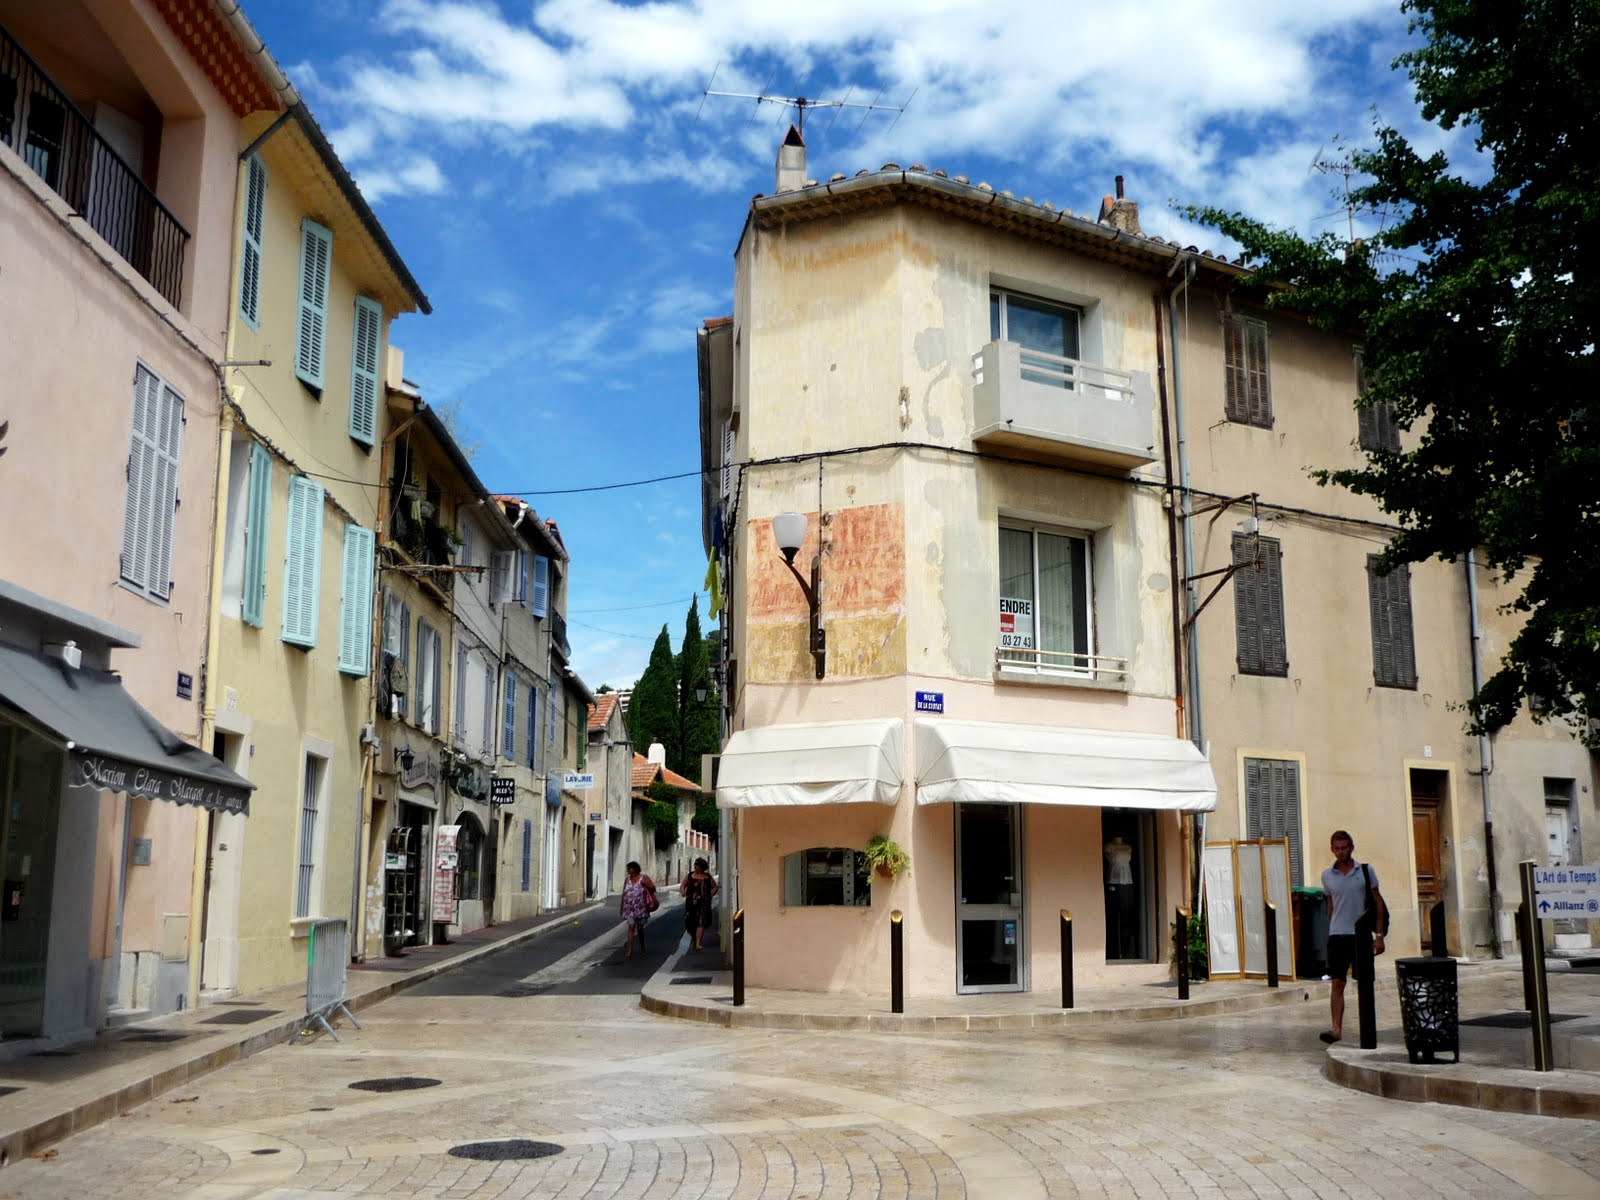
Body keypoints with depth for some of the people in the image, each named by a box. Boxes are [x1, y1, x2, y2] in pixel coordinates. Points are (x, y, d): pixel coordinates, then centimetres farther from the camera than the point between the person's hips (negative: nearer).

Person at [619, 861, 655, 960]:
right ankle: (629, 951, -13)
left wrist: (646, 885, -25)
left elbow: (653, 888, -6)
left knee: (640, 928, 10)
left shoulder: (644, 878, -3)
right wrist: (622, 908, 10)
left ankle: (642, 946, 35)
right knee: (631, 928, -8)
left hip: (641, 908, -2)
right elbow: (624, 894, 11)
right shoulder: (627, 880, 8)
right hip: (630, 908, 2)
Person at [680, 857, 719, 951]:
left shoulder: (707, 877, 6)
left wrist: (710, 895, 1)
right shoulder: (689, 876, 8)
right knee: (689, 923, 3)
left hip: (703, 903, -2)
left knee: (701, 923, -12)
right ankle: (694, 940, 28)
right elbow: (682, 886, 10)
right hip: (690, 903, 2)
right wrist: (683, 892, -10)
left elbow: (715, 887, 16)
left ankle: (698, 944, -12)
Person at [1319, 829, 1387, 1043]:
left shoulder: (1366, 871, 1)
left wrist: (1379, 935, -3)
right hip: (1337, 935, 1)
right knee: (1337, 983, -5)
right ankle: (1336, 1029, -9)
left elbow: (1378, 903, 3)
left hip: (1361, 935, -1)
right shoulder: (1327, 876, 8)